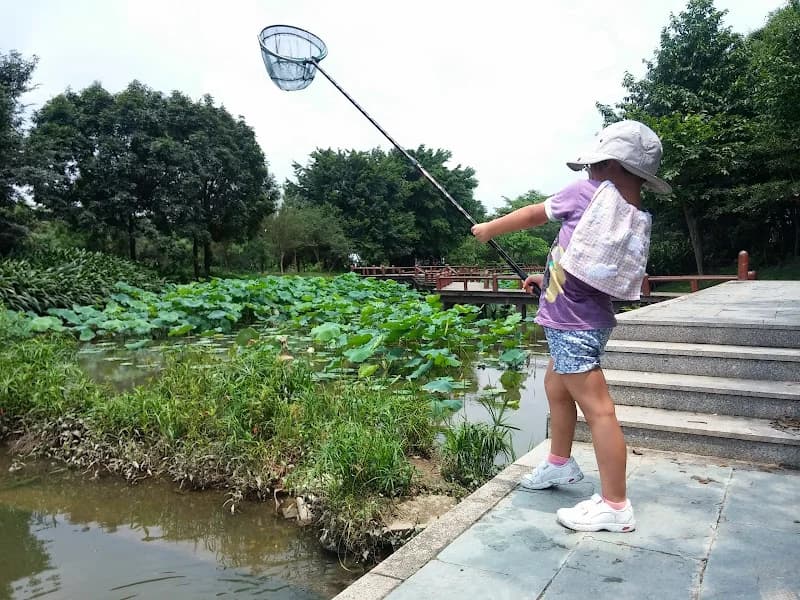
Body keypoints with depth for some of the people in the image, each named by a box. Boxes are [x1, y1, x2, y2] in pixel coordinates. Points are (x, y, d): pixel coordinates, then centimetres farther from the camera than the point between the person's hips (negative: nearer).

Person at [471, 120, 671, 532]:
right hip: (584, 320, 9)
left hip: (571, 324, -9)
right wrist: (549, 278, 26)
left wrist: (489, 229, 17)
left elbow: (531, 215, 2)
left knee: (597, 409, -6)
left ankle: (615, 506, 1)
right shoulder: (638, 220, 7)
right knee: (556, 386, 24)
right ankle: (559, 464, 40)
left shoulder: (586, 193, -11)